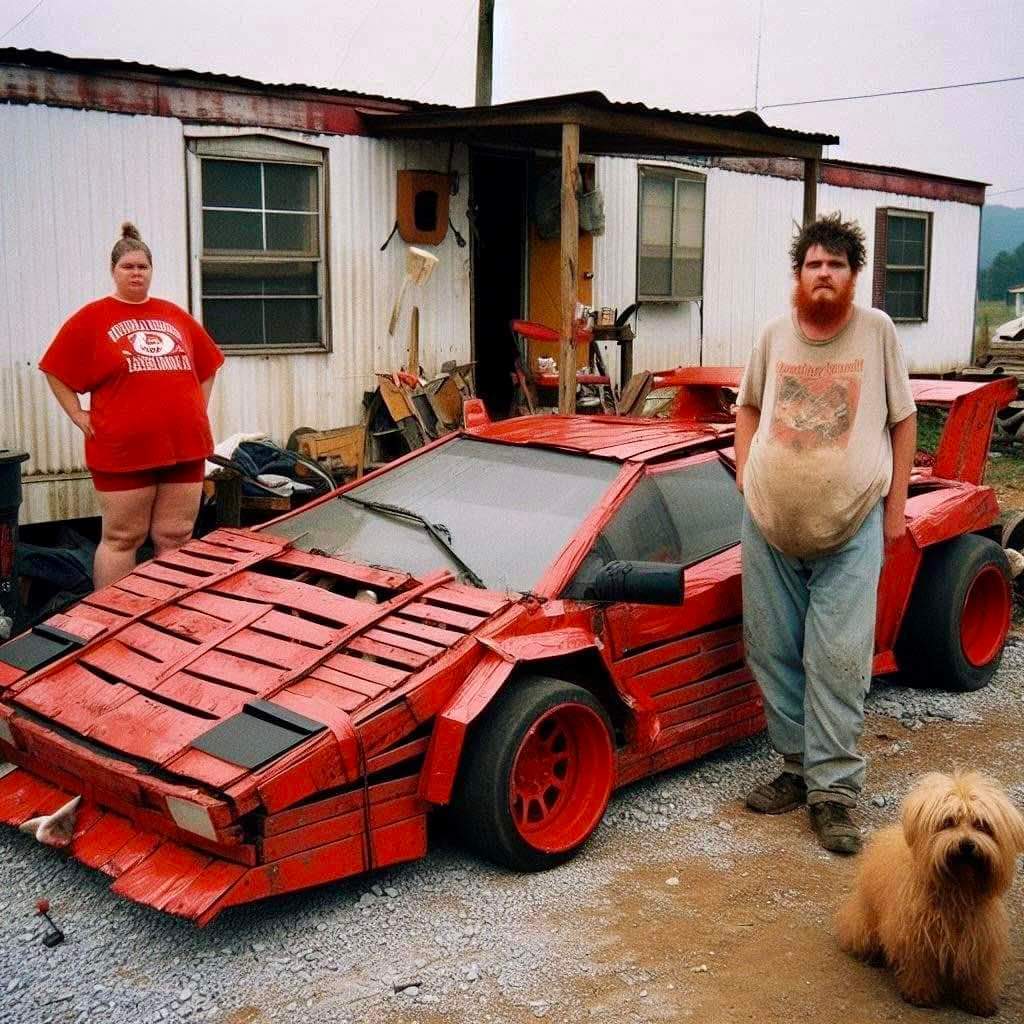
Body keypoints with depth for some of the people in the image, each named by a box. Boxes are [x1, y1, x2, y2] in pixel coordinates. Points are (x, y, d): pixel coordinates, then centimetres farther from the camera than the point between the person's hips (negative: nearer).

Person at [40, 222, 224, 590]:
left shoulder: (175, 315, 13)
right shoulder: (92, 317, 1)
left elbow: (207, 367, 22)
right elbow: (56, 371, 4)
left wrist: (199, 411, 13)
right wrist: (78, 415, -3)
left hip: (184, 444, 4)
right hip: (123, 448, -4)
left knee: (176, 539, 8)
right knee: (121, 539, 4)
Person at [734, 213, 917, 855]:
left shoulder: (877, 332, 1)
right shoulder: (775, 336, 8)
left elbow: (903, 419, 6)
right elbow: (748, 406, 21)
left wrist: (896, 505, 2)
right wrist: (746, 476, 8)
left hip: (852, 529, -3)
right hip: (769, 526, 3)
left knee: (838, 661, -5)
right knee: (774, 655, 9)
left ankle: (834, 788, 3)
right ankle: (799, 766, 24)